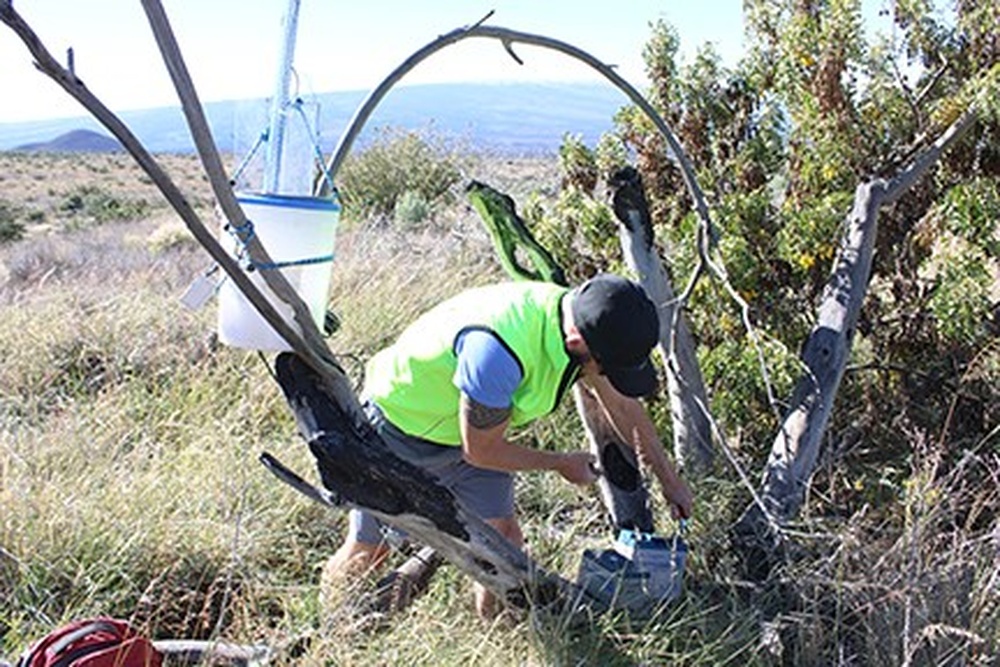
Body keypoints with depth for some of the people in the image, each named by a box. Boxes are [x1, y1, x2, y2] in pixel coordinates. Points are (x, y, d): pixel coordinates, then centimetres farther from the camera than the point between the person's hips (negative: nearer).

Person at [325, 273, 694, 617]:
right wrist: (562, 463, -12)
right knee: (368, 549, 6)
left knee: (503, 538, 0)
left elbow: (625, 408, 1)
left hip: (475, 429, 6)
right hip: (398, 425, -6)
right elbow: (481, 450, -26)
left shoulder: (583, 322, -18)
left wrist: (669, 478, 10)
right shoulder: (499, 349, -43)